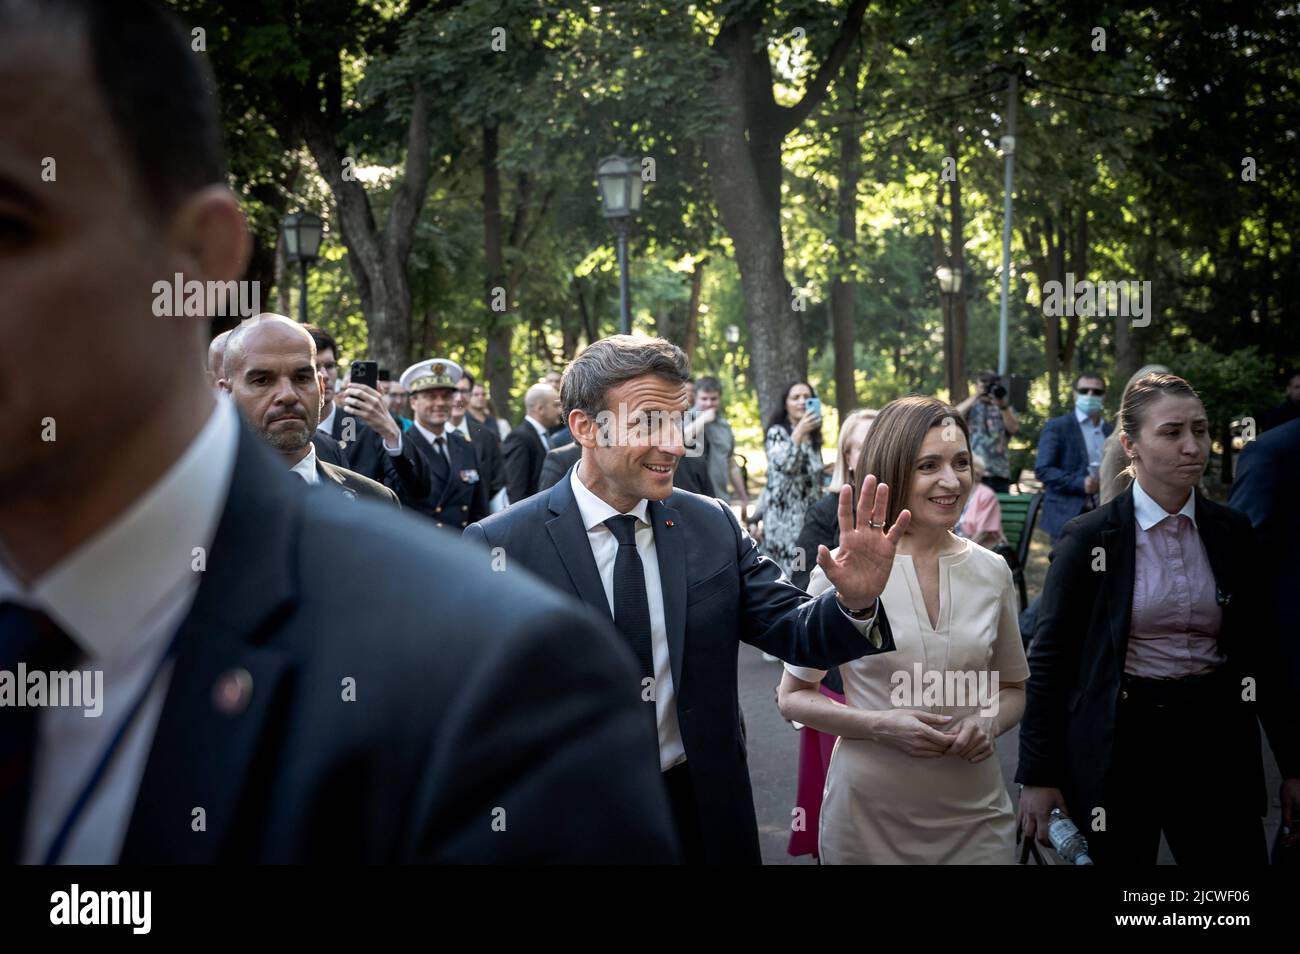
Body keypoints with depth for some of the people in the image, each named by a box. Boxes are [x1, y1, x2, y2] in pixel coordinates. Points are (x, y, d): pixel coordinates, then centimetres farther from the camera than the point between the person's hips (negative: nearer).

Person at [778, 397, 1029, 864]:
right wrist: (879, 726, -17)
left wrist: (990, 722, -8)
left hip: (976, 816, 3)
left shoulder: (992, 571, 1)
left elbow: (1013, 687, 14)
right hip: (869, 817, -2)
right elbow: (792, 696, -2)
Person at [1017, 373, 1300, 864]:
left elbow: (1259, 650, 9)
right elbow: (1049, 659, -5)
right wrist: (1037, 776, -6)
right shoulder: (1088, 539, -7)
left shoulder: (1232, 532, 4)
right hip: (1120, 742, -3)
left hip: (1214, 738, 3)